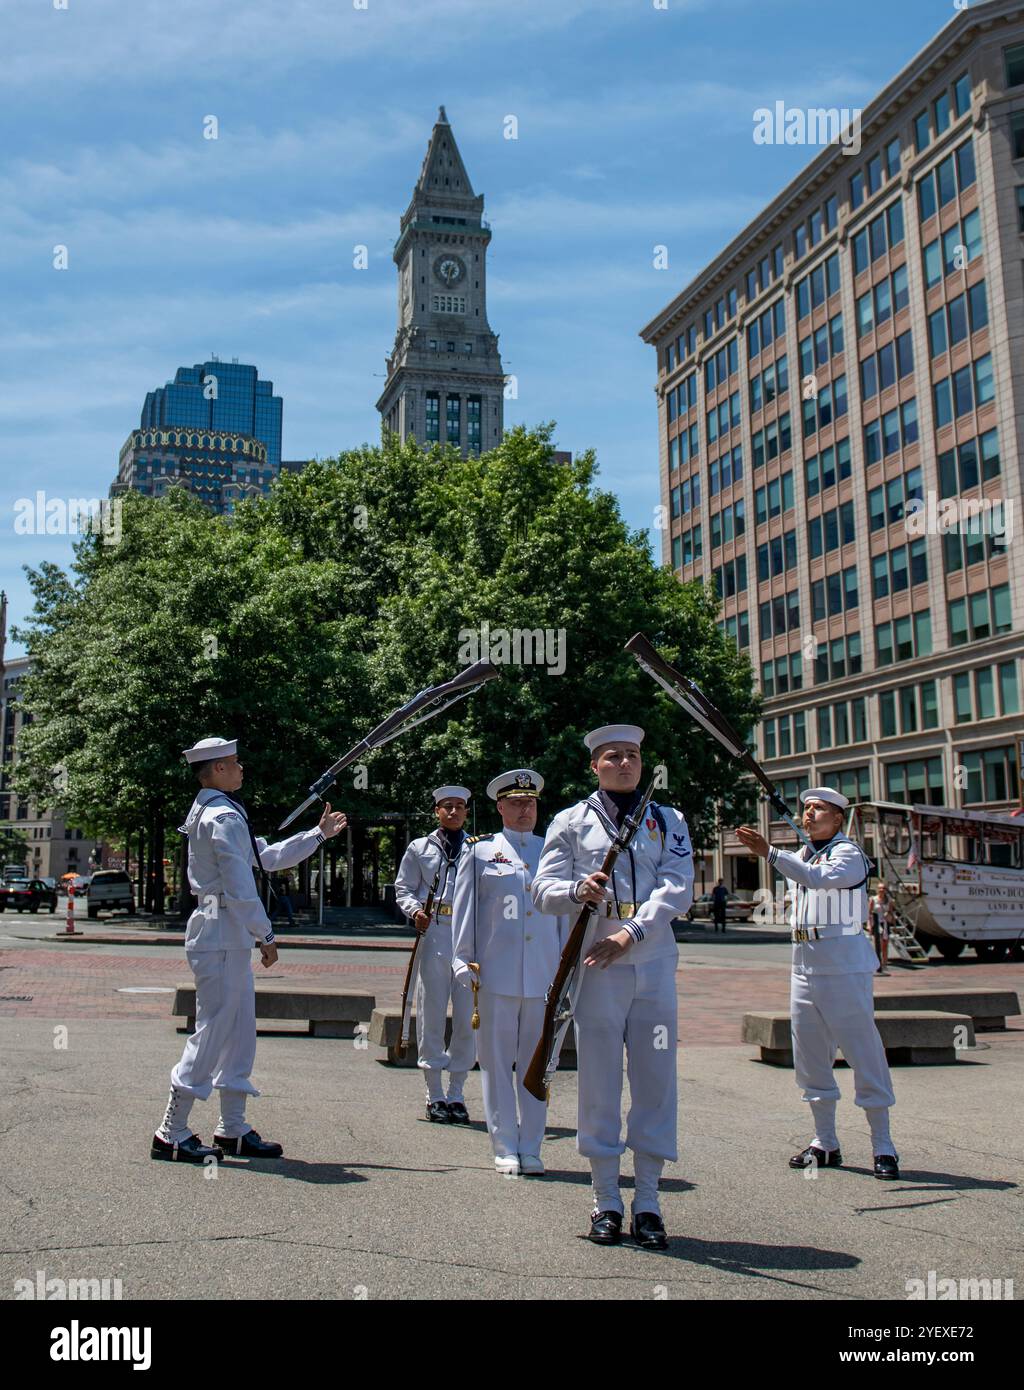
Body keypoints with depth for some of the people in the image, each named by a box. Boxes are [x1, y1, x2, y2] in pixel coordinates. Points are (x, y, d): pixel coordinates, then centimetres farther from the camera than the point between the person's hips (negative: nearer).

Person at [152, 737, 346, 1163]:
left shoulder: (213, 814, 18)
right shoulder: (224, 816, -14)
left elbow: (267, 856, 23)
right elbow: (240, 887, -19)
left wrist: (319, 834, 25)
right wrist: (265, 936, -12)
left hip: (229, 937, 10)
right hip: (223, 935, -10)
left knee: (240, 1032, 13)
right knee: (213, 1031, -5)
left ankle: (232, 1130, 19)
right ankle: (171, 1135, 2)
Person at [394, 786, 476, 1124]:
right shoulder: (419, 848, 12)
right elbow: (403, 889, 12)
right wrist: (415, 910, -8)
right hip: (433, 933, -1)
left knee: (468, 1017, 2)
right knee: (431, 1014, 1)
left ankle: (456, 1093, 14)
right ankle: (435, 1094, 11)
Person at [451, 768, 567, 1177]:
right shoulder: (479, 851, 6)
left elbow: (565, 911, 16)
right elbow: (464, 909, 6)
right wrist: (463, 961, 0)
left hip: (544, 976, 2)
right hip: (496, 974, -2)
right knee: (497, 1062, 3)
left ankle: (530, 1148, 17)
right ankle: (505, 1148, 13)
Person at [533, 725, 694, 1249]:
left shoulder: (668, 822, 11)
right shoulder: (571, 822, 9)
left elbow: (677, 888, -2)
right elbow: (544, 889, 3)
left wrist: (631, 933, -15)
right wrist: (579, 891, -20)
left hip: (654, 964, 1)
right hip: (596, 966, -1)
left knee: (656, 1079, 3)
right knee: (599, 1080, 3)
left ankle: (648, 1201, 14)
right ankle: (606, 1202, 14)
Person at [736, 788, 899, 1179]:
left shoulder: (848, 853, -9)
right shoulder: (801, 855, 17)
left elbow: (818, 877, -27)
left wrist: (769, 853, -33)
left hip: (844, 967, -8)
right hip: (804, 967, 8)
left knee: (863, 1052, -5)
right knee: (810, 1058, 10)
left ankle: (883, 1146, 3)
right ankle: (824, 1143, 19)